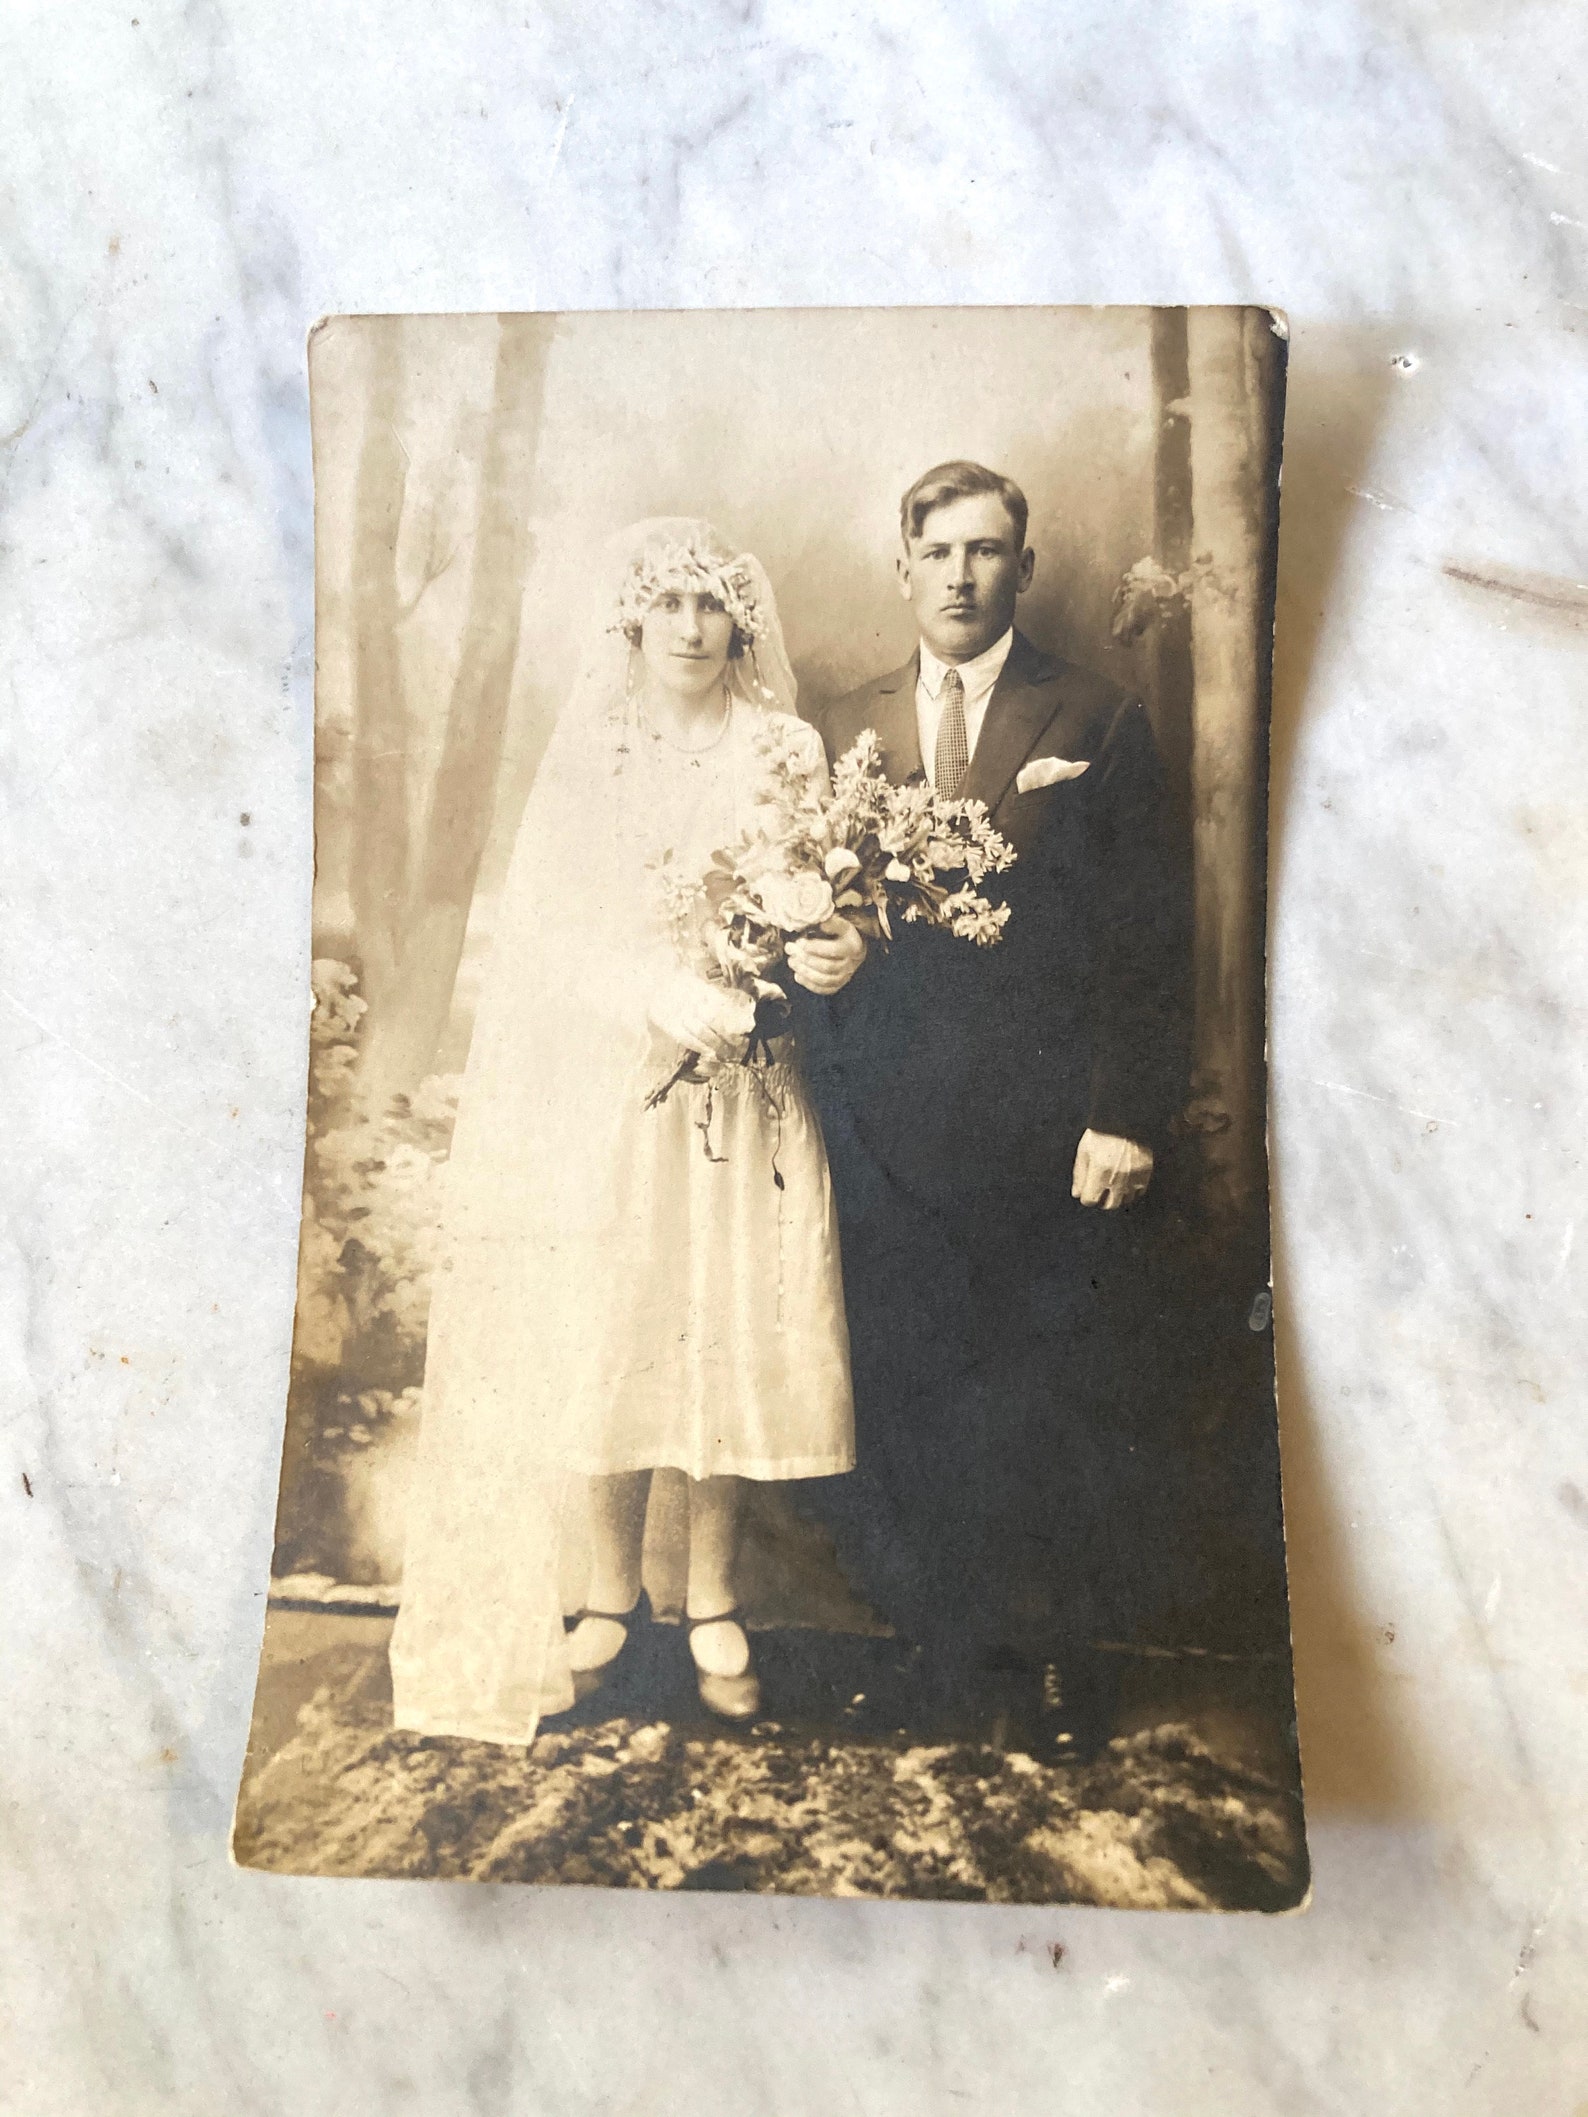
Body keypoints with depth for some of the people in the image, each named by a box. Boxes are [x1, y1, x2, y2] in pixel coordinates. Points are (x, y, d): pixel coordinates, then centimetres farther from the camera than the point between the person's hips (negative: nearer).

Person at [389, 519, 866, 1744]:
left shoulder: (786, 752, 7)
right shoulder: (586, 751, 6)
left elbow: (827, 909, 1)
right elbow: (551, 926, -4)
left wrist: (837, 954, -24)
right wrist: (667, 994, -21)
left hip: (741, 1096, 0)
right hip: (601, 1091, 0)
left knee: (729, 1348, 3)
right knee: (596, 1351, 2)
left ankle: (715, 1607, 23)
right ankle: (610, 1598, 24)